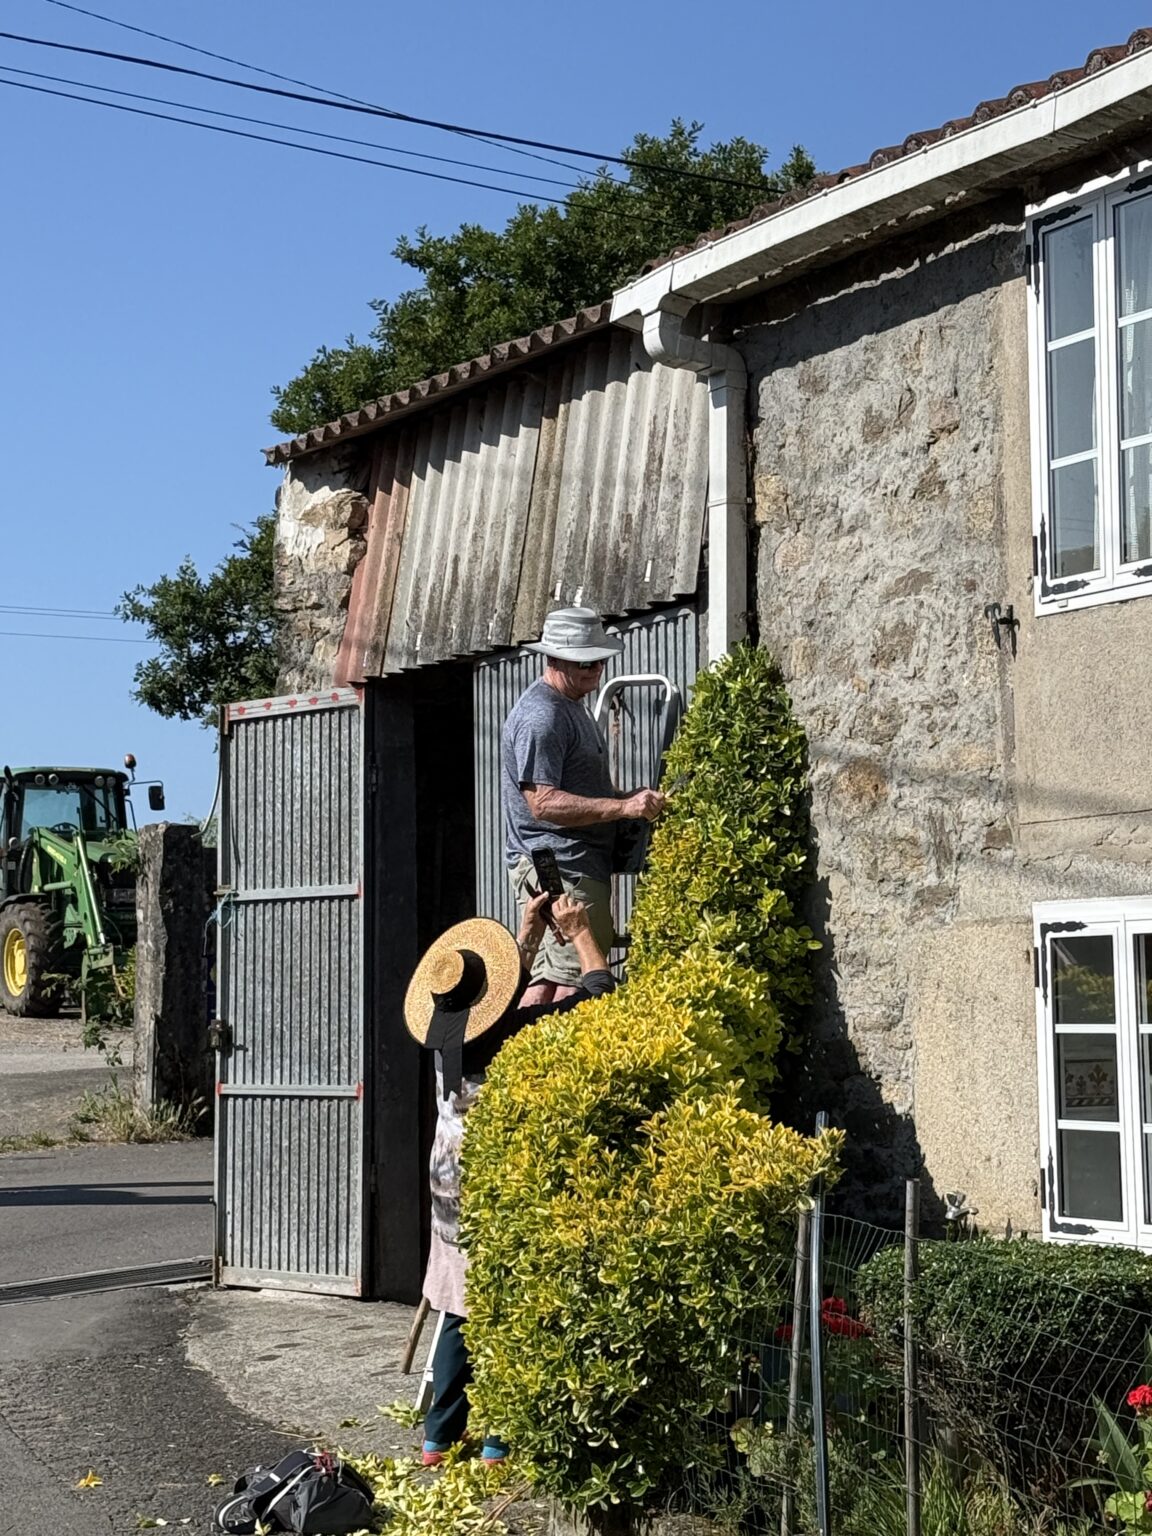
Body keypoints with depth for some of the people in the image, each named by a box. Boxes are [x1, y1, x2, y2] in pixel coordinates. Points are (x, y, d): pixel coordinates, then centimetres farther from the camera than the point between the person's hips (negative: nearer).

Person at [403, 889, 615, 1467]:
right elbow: (598, 989, -8)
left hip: (454, 1196, 6)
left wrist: (531, 931, 22)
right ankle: (499, 1440, 6)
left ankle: (439, 1438, 18)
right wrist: (578, 931, 4)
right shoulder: (522, 1033, -18)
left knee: (458, 1317, 13)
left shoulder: (446, 1036, -1)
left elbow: (502, 992, 21)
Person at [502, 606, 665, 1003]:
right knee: (578, 986, -12)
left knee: (545, 984, 9)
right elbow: (543, 803, -22)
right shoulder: (540, 717, -14)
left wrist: (632, 798, 13)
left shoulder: (571, 706, 21)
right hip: (560, 870, -10)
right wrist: (624, 807, -27)